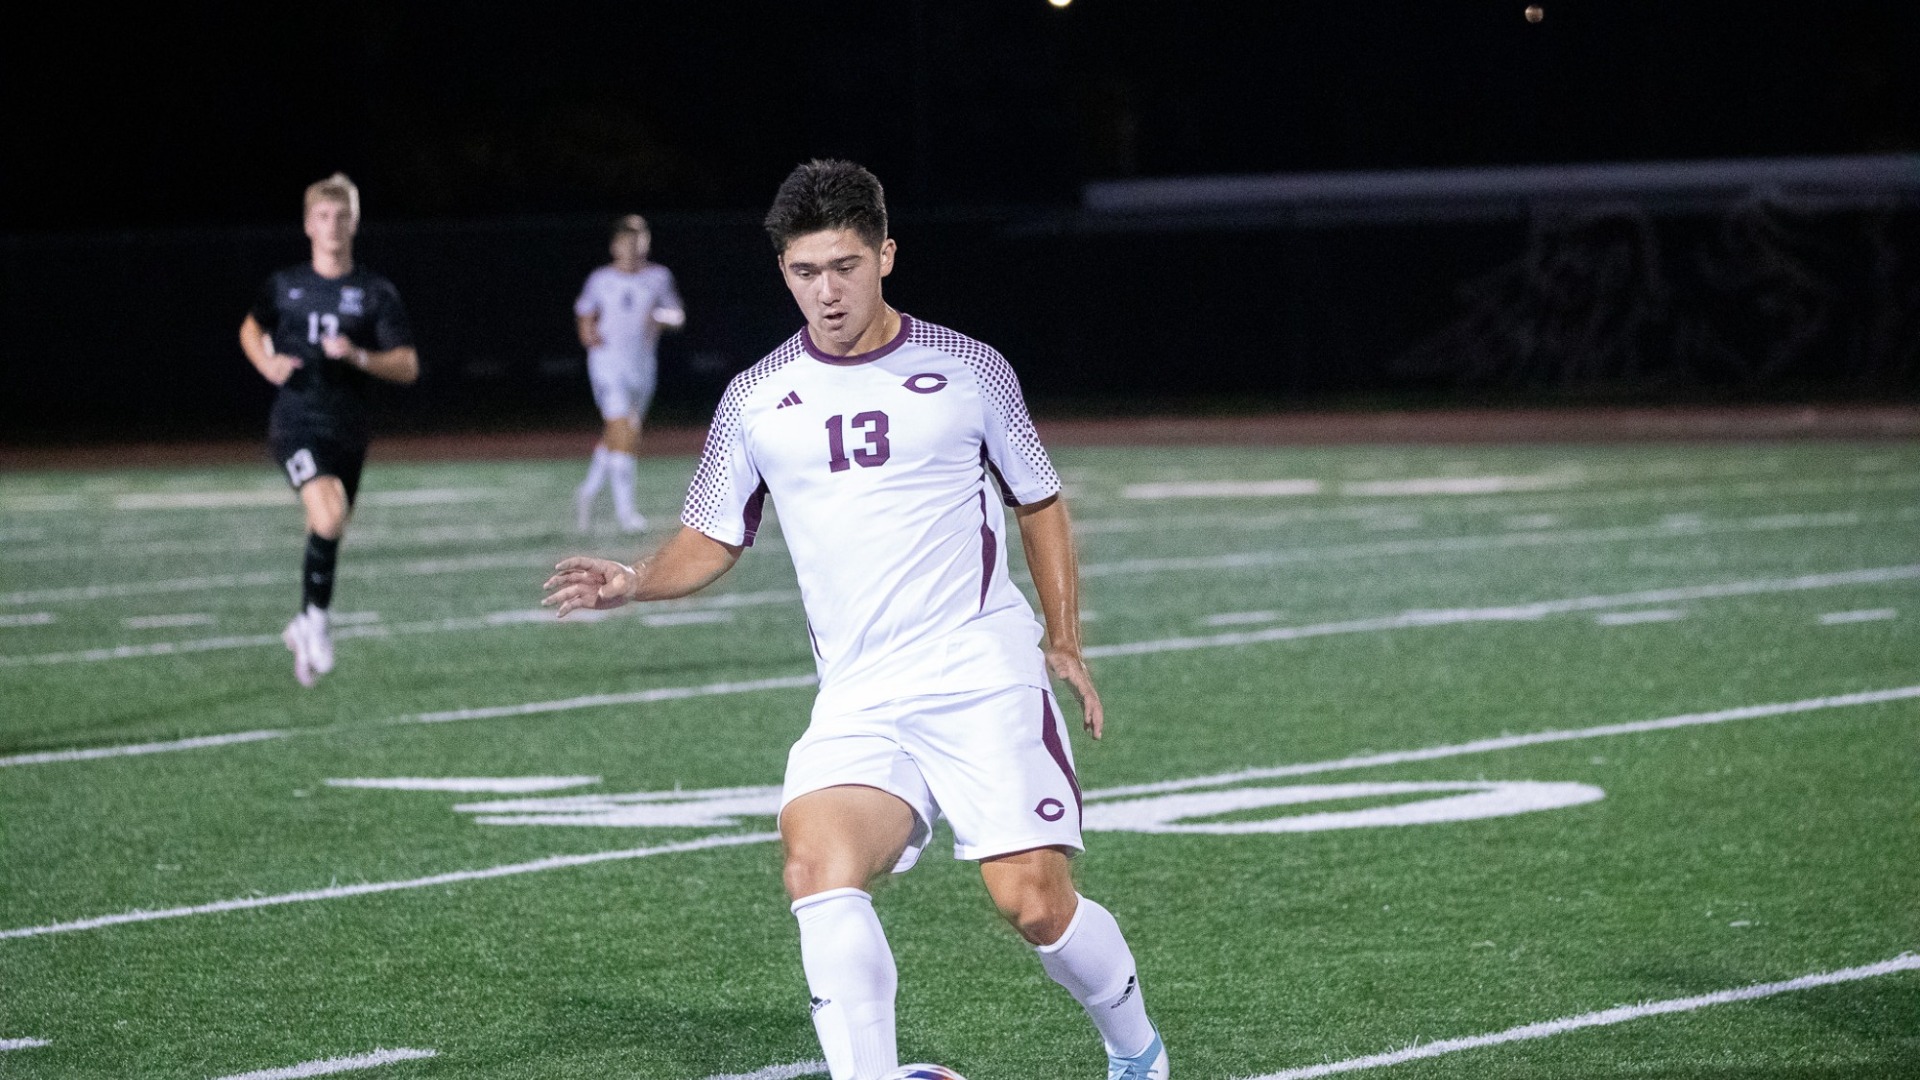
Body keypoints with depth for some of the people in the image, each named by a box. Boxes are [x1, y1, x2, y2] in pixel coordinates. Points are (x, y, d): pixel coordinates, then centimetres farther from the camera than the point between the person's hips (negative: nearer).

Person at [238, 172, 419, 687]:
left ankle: (305, 626, 36)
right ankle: (315, 618, -7)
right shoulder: (285, 286, 4)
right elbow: (251, 330, 23)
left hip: (348, 430, 2)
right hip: (296, 424, -2)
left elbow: (408, 367, -1)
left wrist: (358, 356, -18)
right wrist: (268, 363, 1)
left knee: (328, 531, 12)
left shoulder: (376, 293, 1)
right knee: (329, 514, -26)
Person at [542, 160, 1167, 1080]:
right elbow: (712, 541, 16)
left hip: (983, 681, -2)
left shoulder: (967, 371, 4)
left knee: (1034, 901, -10)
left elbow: (1040, 504, 15)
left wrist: (1064, 641, 8)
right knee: (817, 868, -25)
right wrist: (635, 583, -4)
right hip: (858, 702, 2)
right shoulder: (756, 401, 9)